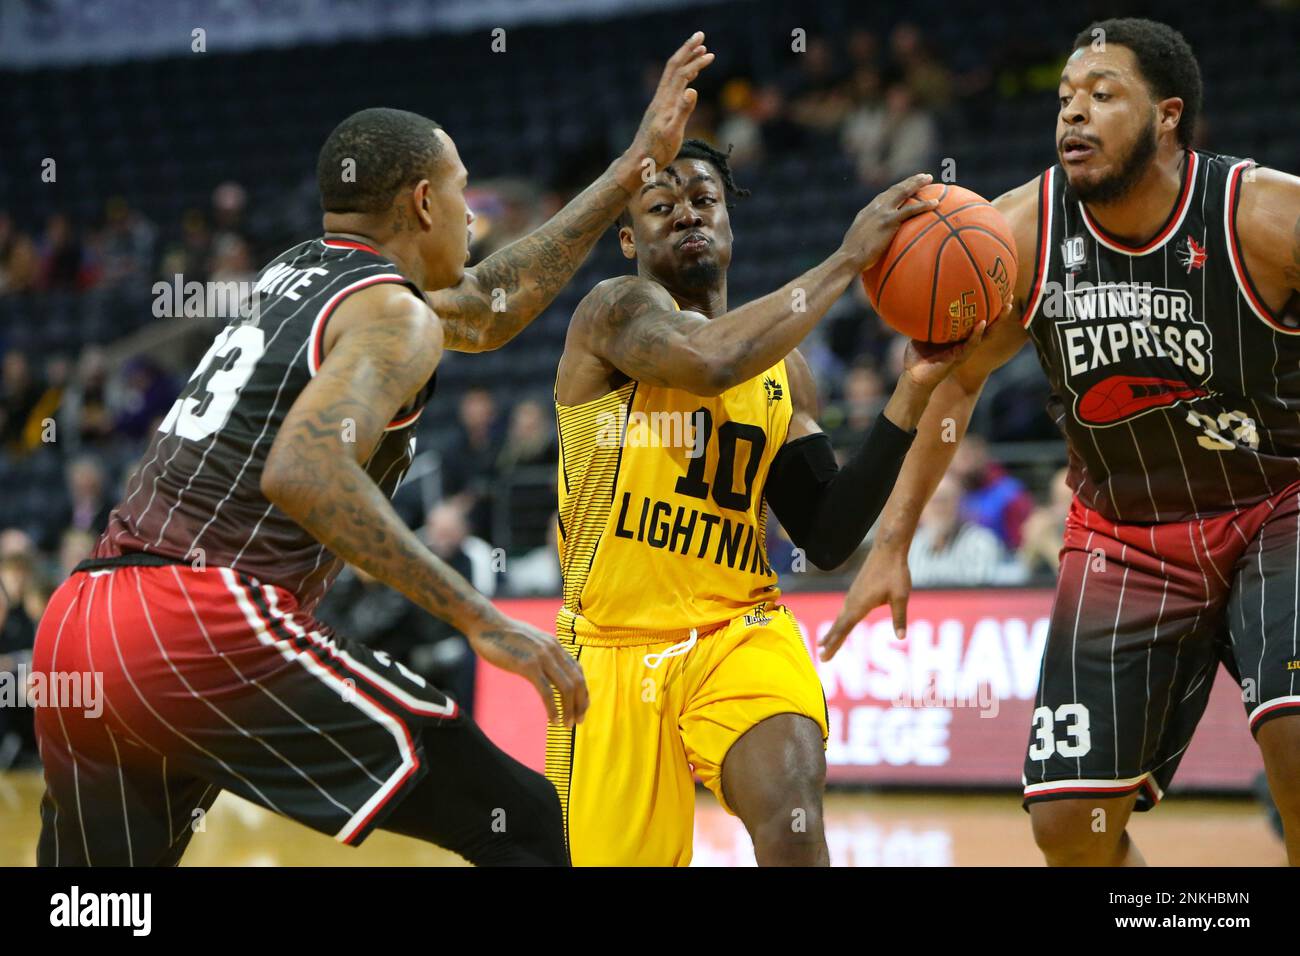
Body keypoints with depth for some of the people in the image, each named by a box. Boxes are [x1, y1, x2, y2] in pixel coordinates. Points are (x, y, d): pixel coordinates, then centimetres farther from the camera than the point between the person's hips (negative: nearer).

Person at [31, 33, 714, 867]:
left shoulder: (296, 275, 26)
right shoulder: (393, 314, -1)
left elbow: (486, 306, 41)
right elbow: (305, 469, -20)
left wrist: (636, 166, 44)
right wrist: (480, 618, -21)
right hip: (215, 628, -9)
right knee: (527, 829, -1)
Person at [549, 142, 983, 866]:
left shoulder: (785, 370, 12)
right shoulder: (617, 310, -6)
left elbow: (828, 540, 7)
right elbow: (713, 360, -29)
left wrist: (911, 395, -1)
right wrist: (849, 259, -22)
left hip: (741, 631, 3)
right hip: (616, 645, -3)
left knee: (792, 826, -27)